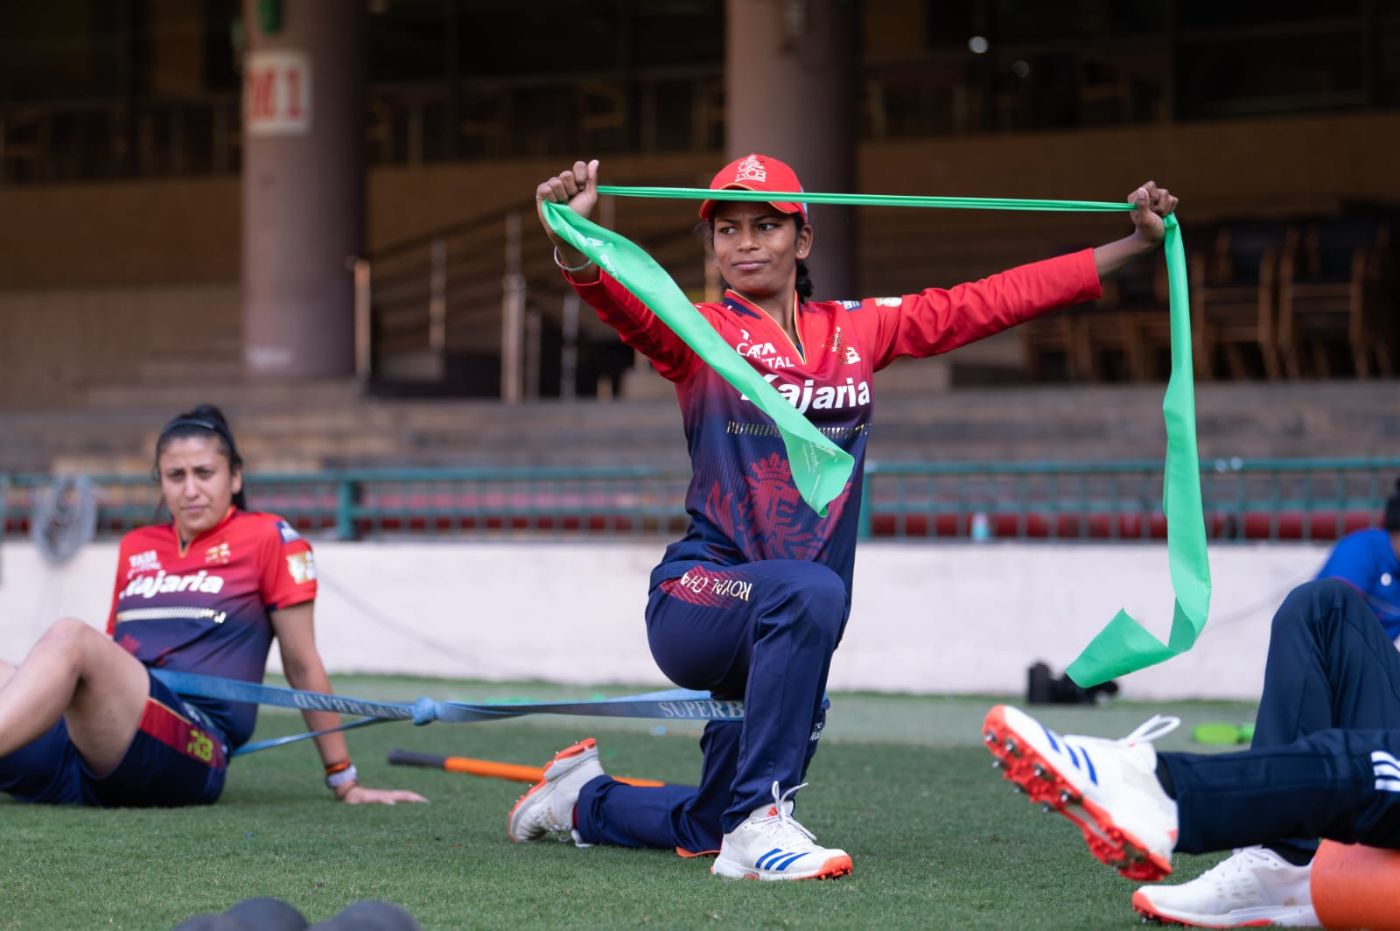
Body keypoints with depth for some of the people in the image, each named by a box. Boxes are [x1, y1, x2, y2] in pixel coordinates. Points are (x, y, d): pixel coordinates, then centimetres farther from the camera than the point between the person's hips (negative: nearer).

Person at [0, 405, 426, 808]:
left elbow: (301, 665, 11)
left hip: (186, 753, -5)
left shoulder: (269, 538, 8)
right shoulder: (135, 547, 23)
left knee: (70, 637, -34)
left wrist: (344, 781, 13)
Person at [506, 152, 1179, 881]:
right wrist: (573, 246, -48)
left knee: (706, 828, 14)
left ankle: (585, 797, 45)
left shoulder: (858, 330, 9)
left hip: (782, 631, 5)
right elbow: (627, 307, -26)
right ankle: (758, 820, -32)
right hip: (695, 603, -5)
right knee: (809, 592, -39)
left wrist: (1131, 246, 7)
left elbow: (991, 302, 9)